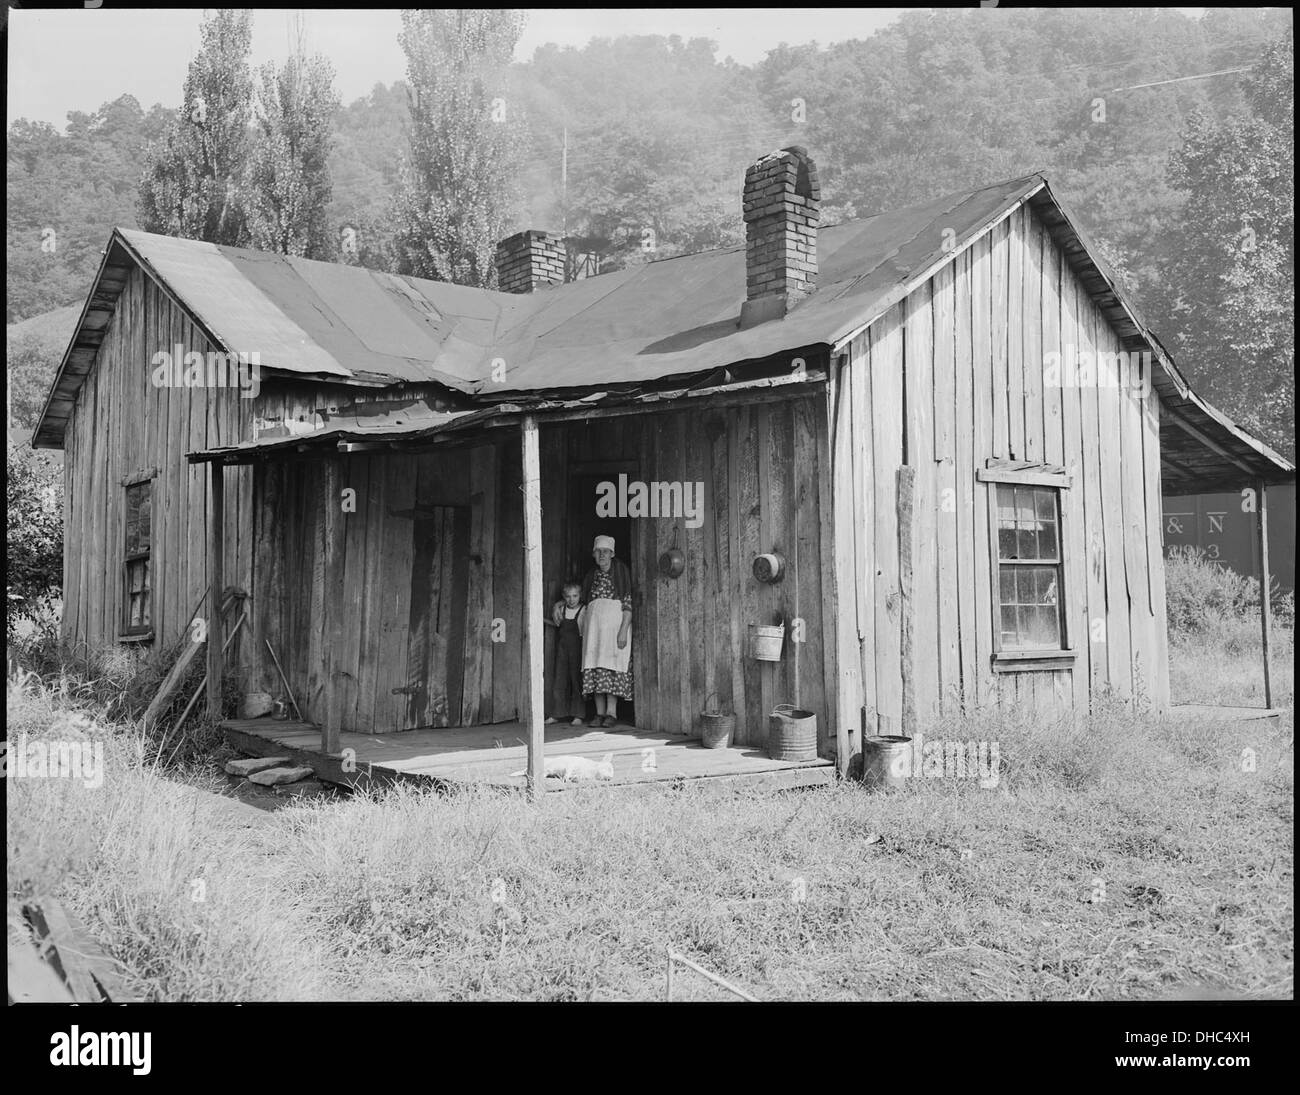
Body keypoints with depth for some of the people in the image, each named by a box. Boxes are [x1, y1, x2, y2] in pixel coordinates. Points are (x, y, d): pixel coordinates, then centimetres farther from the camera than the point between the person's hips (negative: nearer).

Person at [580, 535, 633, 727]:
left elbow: (628, 603, -6)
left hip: (614, 622, -5)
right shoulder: (591, 576, 17)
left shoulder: (621, 572, 0)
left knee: (612, 667, -10)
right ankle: (599, 713, 2)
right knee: (595, 668, -1)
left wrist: (623, 630, -15)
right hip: (593, 623, 5)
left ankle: (611, 713, -6)